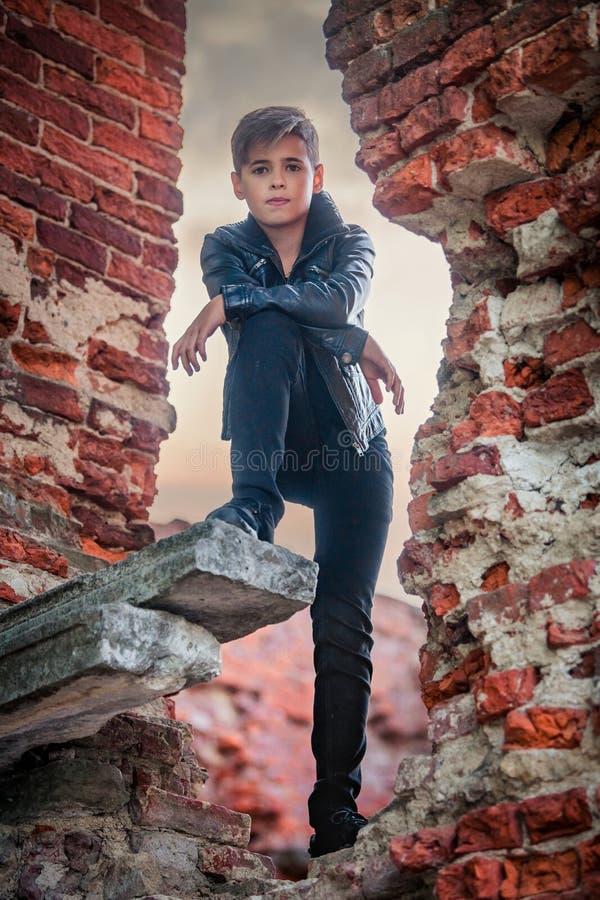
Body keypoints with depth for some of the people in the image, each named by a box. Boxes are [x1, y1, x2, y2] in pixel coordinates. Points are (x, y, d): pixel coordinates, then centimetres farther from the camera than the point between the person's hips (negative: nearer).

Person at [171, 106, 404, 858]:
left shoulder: (349, 246, 0)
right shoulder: (225, 249, 1)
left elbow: (338, 299, -24)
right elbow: (260, 329, -18)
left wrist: (229, 301, -28)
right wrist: (355, 343, -23)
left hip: (351, 456, 0)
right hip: (271, 454, 0)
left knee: (342, 621, -13)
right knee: (271, 325, -26)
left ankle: (336, 798, -10)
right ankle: (253, 507, -33)